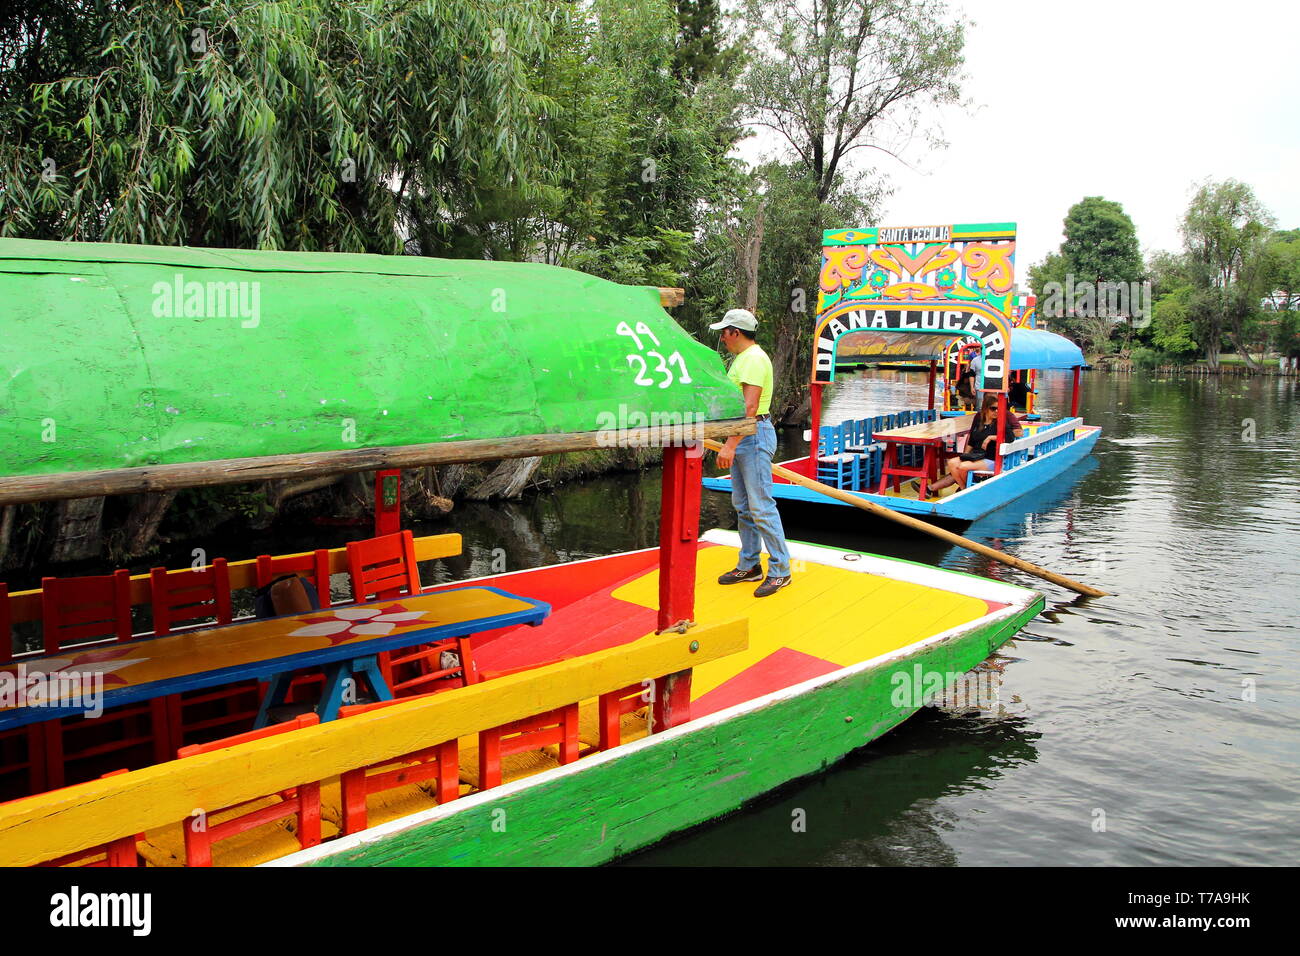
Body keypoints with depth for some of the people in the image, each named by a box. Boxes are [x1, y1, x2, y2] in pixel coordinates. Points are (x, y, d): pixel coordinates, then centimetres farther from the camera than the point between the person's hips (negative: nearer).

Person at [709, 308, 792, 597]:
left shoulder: (754, 358, -15)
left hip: (754, 435, -10)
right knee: (743, 506, 13)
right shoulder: (740, 358, 18)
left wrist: (730, 445, -28)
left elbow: (750, 407, -23)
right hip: (742, 437, 11)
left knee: (761, 506, -8)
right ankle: (749, 566, 22)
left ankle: (780, 570, -2)